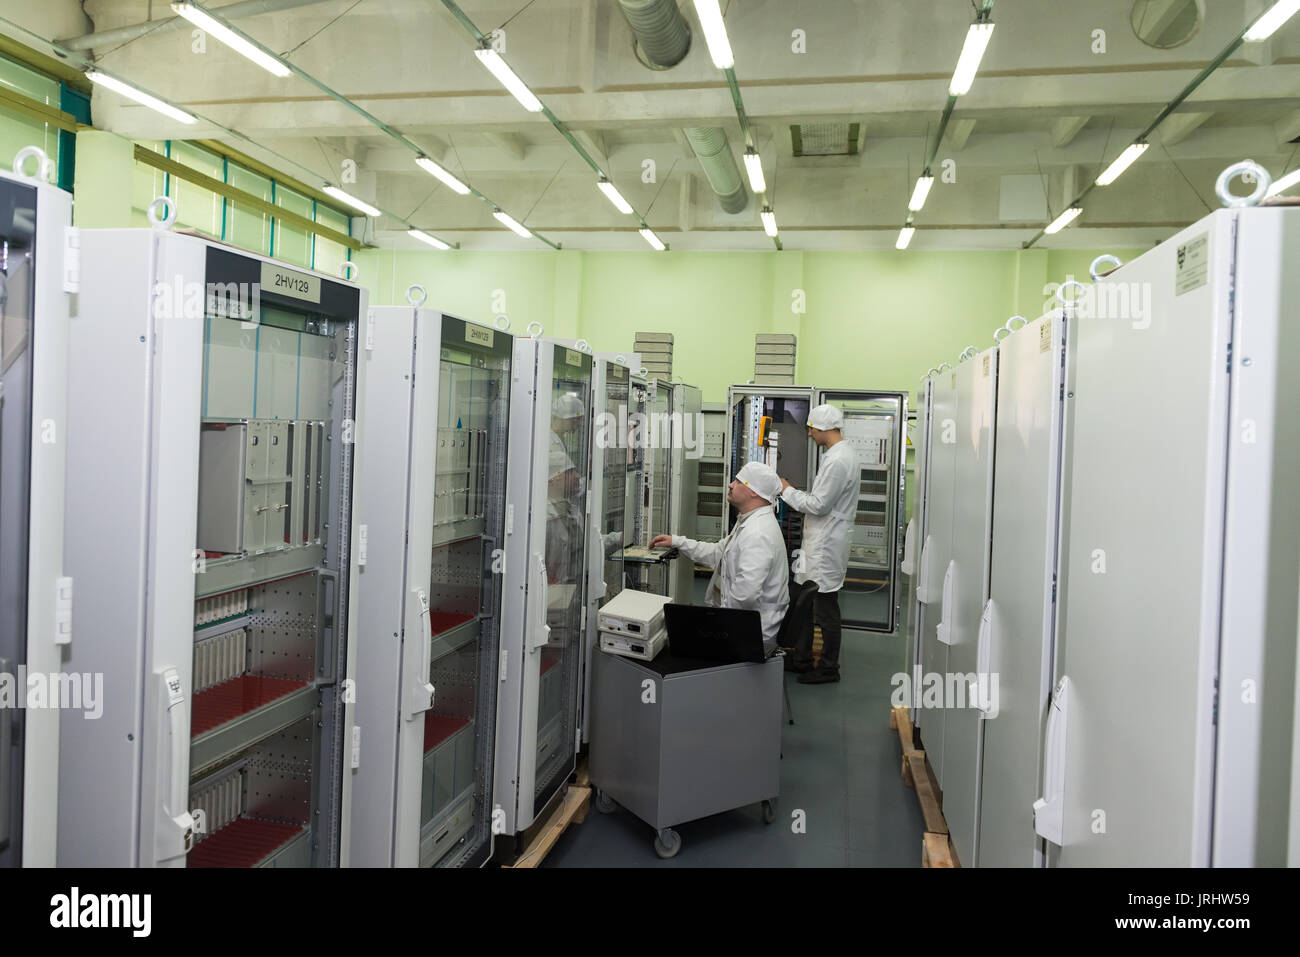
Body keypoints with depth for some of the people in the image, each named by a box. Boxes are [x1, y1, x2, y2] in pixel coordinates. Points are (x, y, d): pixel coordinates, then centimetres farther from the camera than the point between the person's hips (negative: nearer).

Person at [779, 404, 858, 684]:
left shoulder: (837, 461, -21)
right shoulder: (841, 453, 13)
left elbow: (819, 505, -22)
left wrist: (788, 491, -11)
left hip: (827, 544, -11)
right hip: (819, 542, 11)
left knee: (825, 606, 1)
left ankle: (829, 668, 14)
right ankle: (801, 659, 29)